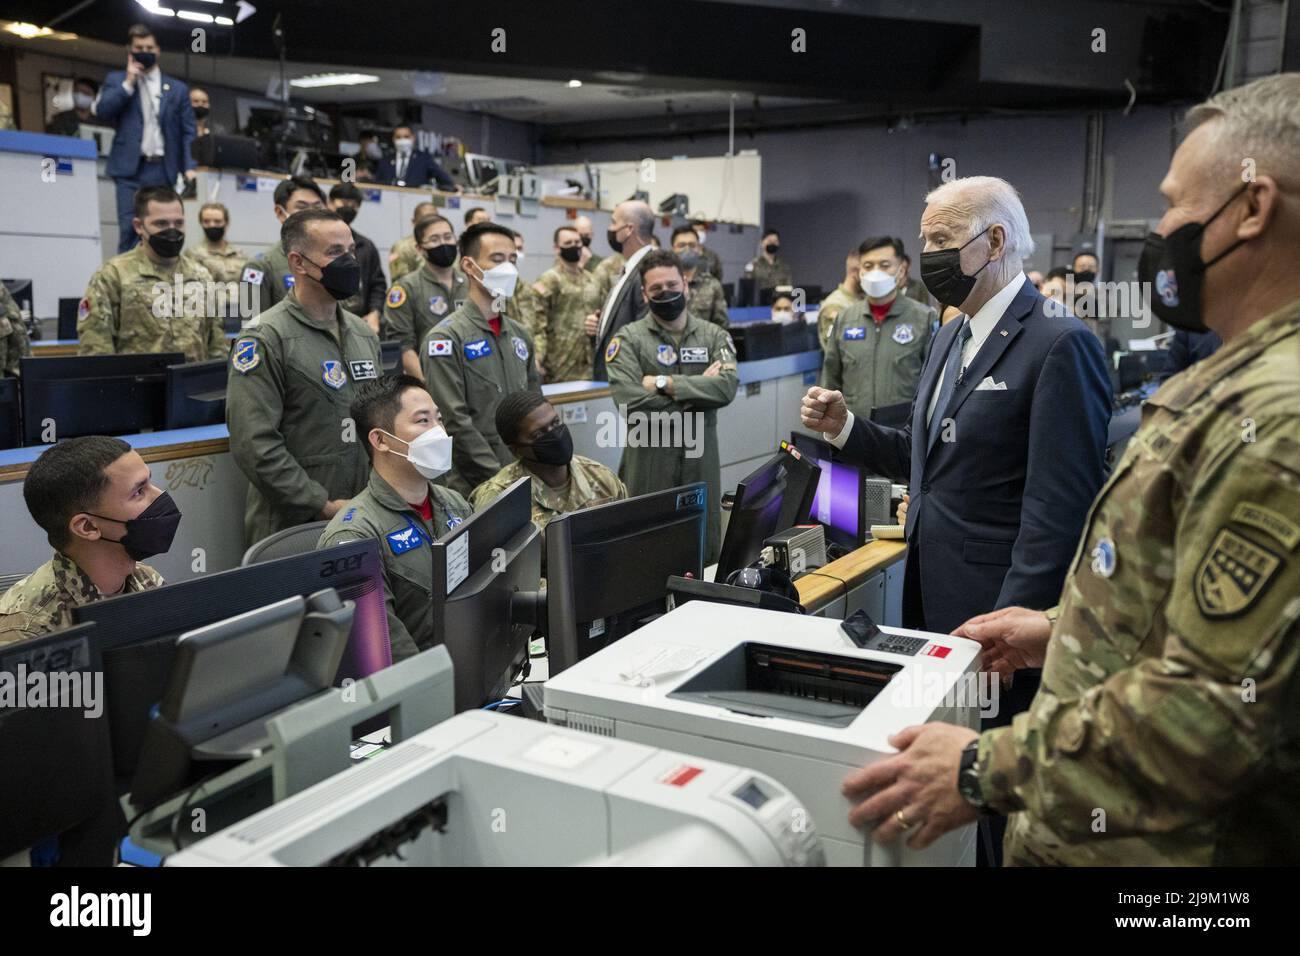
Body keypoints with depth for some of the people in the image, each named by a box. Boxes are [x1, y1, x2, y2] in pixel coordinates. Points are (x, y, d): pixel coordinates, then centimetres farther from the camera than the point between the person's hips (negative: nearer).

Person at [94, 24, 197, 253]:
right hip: (130, 168, -1)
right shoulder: (116, 80, 15)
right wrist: (128, 83, -2)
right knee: (130, 229, -8)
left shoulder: (177, 88, 14)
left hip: (162, 170, 1)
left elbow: (188, 131, 9)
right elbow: (102, 110, 0)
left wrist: (189, 167, -4)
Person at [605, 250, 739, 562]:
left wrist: (665, 383, -17)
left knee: (704, 552, 11)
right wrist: (699, 386, -10)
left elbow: (727, 387, -12)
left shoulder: (714, 336, 6)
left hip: (701, 458, 3)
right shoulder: (628, 339, -3)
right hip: (648, 461, -2)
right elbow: (631, 404, -17)